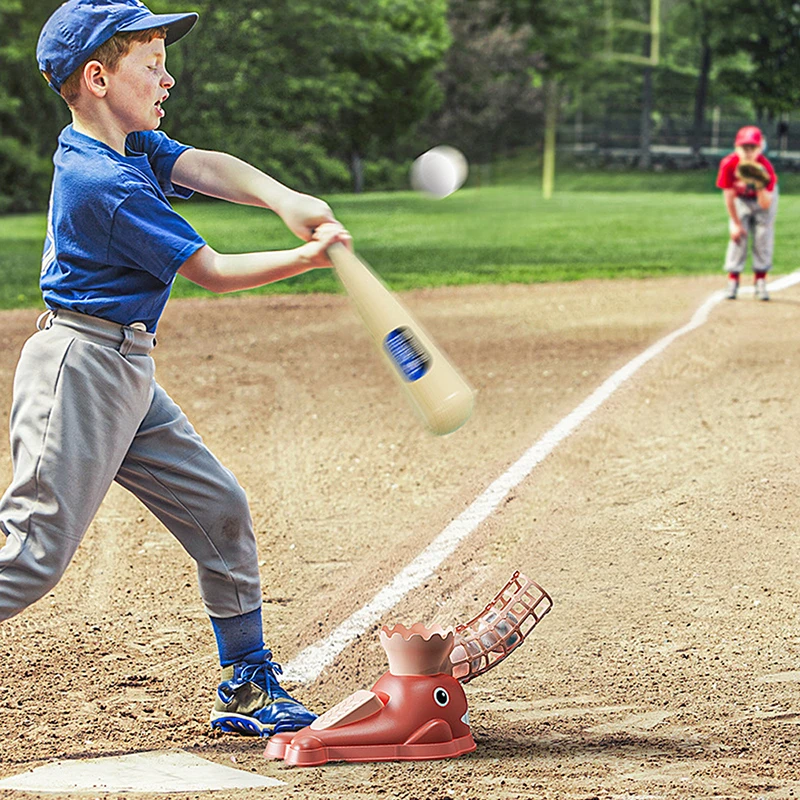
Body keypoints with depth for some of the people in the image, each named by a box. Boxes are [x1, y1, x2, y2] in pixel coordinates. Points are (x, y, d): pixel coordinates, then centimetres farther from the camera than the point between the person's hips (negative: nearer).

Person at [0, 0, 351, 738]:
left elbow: (206, 168, -6)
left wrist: (283, 199, -24)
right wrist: (310, 257, -10)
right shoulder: (106, 184, -18)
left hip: (128, 374, 10)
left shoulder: (132, 145, 10)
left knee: (219, 509, 10)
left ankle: (248, 689, 18)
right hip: (80, 369, -10)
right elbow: (212, 272, -14)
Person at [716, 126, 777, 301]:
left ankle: (760, 283, 2)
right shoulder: (729, 164, -31)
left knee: (764, 237, -6)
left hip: (764, 198, -1)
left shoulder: (765, 168, -34)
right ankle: (733, 282, -2)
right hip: (740, 200, 1)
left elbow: (765, 205, -34)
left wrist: (761, 188, -54)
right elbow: (728, 196, -18)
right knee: (738, 236, -9)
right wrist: (735, 224, -13)